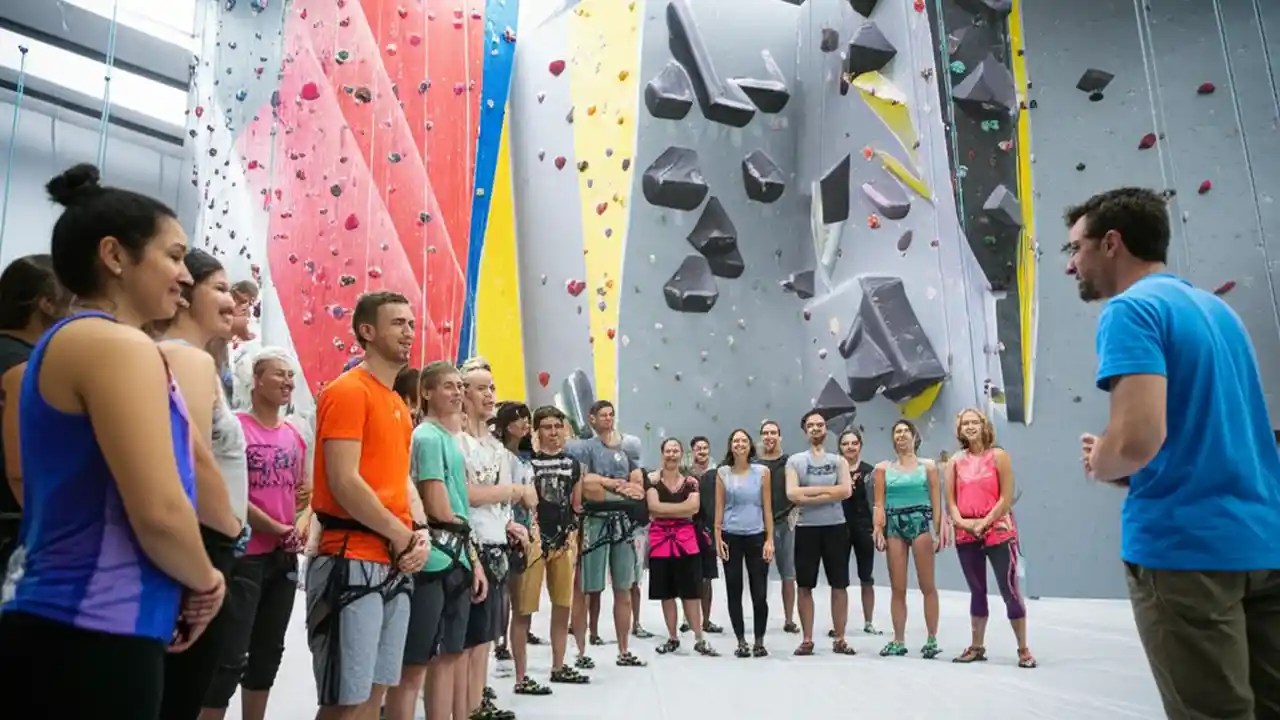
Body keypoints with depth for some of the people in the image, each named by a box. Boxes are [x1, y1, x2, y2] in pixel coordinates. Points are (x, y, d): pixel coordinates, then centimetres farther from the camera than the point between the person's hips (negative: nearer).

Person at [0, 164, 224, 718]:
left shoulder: (60, 344, 16)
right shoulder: (120, 346, -14)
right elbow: (159, 511, -22)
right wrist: (205, 583, -3)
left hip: (51, 627, 9)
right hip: (94, 639, -9)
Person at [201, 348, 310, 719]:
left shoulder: (294, 435, 9)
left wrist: (303, 528, 1)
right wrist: (276, 528, -14)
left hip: (286, 556, 7)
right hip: (245, 554, -7)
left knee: (268, 653, 16)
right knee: (231, 657, -5)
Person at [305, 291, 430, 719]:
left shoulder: (399, 404, 16)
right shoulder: (347, 391, -10)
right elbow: (344, 483, -19)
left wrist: (419, 535, 2)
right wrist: (402, 536, -10)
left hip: (396, 566, 9)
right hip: (352, 561, -9)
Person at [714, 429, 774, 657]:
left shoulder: (762, 471, 2)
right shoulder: (722, 472, 3)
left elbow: (767, 508, 2)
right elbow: (719, 508, 4)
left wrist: (770, 539, -3)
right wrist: (717, 538, -2)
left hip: (756, 536, -1)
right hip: (731, 537, 1)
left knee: (760, 593, -1)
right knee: (734, 591, 5)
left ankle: (759, 642, 14)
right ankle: (741, 642, 17)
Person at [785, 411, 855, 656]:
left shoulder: (838, 460, 6)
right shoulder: (795, 460, 2)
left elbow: (846, 491, -11)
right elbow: (792, 494, -12)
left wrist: (809, 494, -15)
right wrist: (827, 489, -11)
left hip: (835, 527, 1)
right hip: (806, 528, -1)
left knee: (839, 585, 5)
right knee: (805, 586, 5)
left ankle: (839, 639, 15)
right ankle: (807, 640, 14)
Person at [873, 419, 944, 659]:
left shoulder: (928, 466, 5)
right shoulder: (883, 468, 8)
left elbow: (936, 502, 2)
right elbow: (879, 504, 5)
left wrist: (937, 532, -5)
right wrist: (878, 530, -6)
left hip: (921, 523, -2)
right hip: (894, 525, 2)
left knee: (927, 586, 0)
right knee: (897, 588, 5)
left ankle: (932, 639, 9)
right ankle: (898, 641, 12)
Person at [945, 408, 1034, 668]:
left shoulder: (998, 456, -2)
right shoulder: (955, 461, 7)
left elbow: (1006, 498, -8)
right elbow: (950, 500, 5)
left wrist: (984, 522, -14)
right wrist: (962, 522, -11)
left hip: (998, 532, -3)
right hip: (966, 535, 4)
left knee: (1009, 590, -4)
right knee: (977, 591, 12)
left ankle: (1024, 649, 6)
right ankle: (976, 647, 21)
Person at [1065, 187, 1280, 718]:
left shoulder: (1132, 310, -12)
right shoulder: (1215, 308, 16)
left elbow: (1137, 438, -25)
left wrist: (1099, 464, -4)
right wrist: (1125, 463, 14)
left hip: (1184, 546, -8)